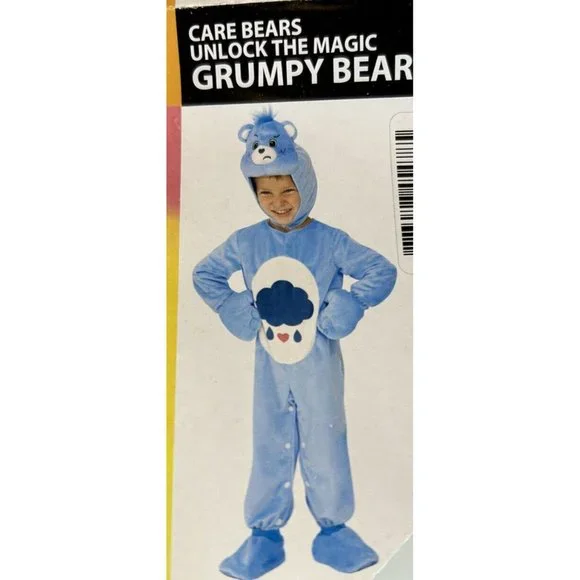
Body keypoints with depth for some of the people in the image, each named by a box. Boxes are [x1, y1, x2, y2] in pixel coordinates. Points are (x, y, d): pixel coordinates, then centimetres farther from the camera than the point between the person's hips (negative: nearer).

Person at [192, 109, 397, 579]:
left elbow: (383, 272, -8)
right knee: (270, 450, 15)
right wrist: (235, 313, -4)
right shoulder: (245, 242, -5)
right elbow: (205, 275, 7)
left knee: (325, 447, 12)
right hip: (269, 365, 2)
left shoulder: (330, 241, -12)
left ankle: (334, 528, 35)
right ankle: (264, 533, 34)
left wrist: (344, 312, -15)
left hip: (319, 364, -1)